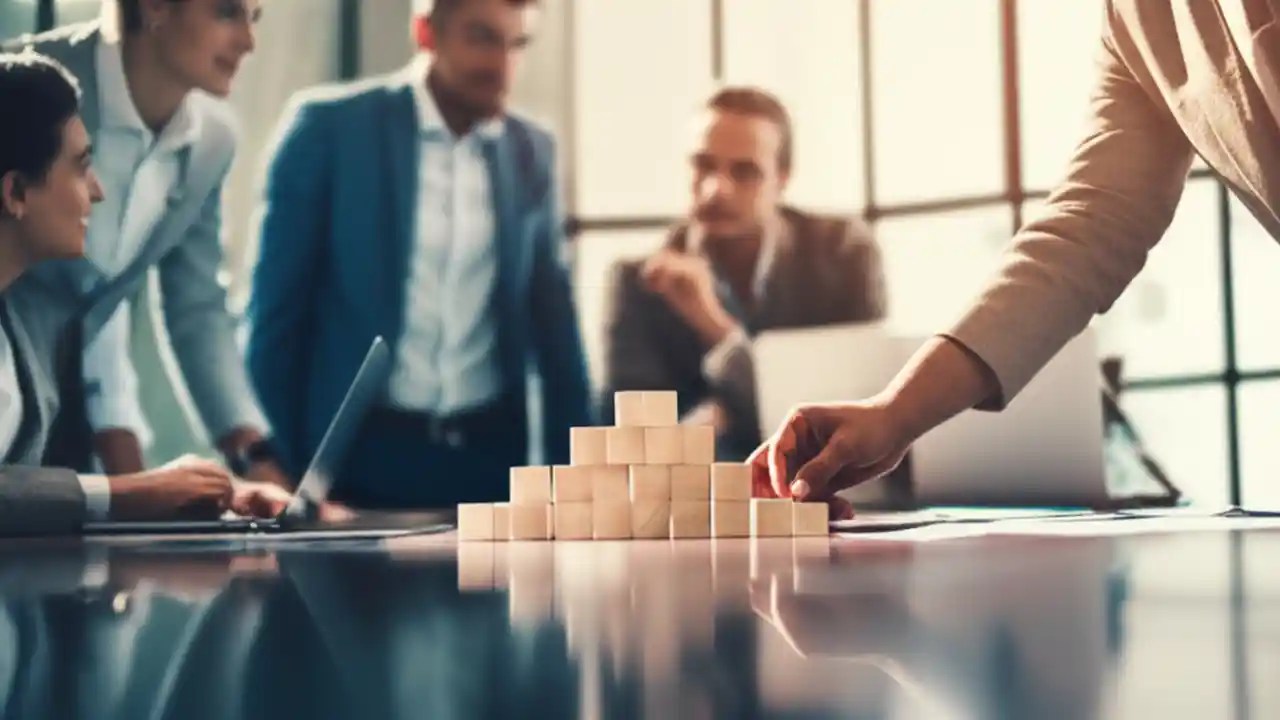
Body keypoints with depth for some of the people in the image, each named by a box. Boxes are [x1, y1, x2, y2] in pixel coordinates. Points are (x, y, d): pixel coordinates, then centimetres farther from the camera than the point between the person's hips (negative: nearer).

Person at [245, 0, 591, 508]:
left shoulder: (531, 152, 7)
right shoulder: (330, 126, -4)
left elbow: (552, 323, 11)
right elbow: (277, 307, -2)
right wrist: (272, 462, -4)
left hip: (490, 457, 4)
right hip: (355, 453, -3)